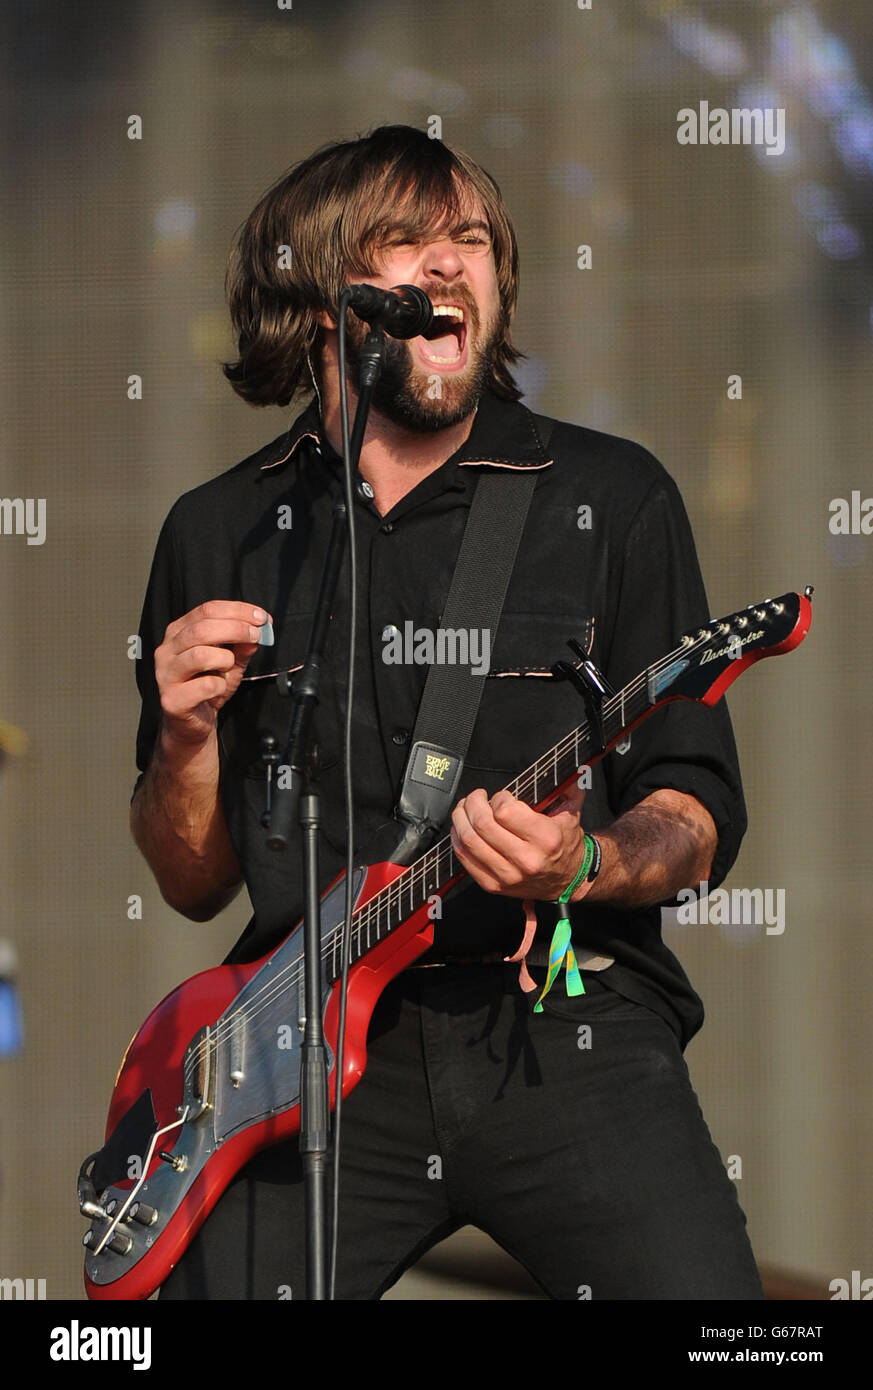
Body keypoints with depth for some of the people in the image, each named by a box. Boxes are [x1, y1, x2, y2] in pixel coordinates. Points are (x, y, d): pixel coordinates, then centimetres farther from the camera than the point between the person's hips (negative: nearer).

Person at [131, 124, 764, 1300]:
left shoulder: (612, 498, 7)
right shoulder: (219, 536, 13)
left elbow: (703, 816, 5)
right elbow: (195, 885, 17)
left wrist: (584, 868, -16)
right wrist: (187, 740, -3)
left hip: (566, 1029, -1)